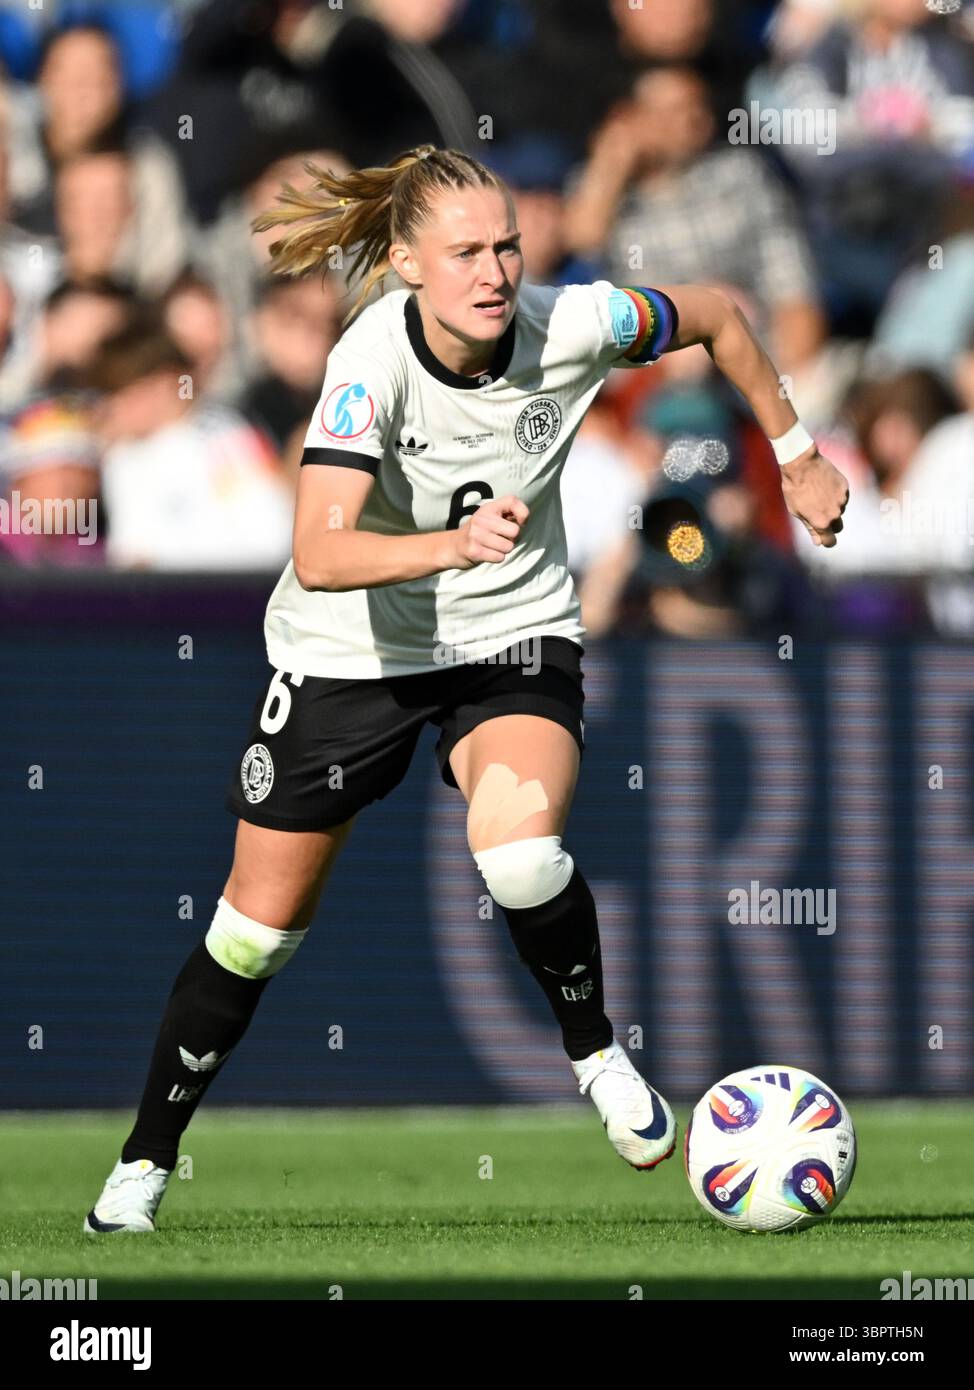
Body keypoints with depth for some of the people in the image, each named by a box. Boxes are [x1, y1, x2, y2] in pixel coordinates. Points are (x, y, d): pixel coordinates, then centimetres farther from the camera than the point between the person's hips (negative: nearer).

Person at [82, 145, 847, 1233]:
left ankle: (595, 1052, -2)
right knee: (260, 925, 6)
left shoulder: (569, 328, -21)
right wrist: (455, 544, -56)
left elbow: (715, 317, 1)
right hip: (349, 650, -1)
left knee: (519, 853, -29)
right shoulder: (372, 361, -29)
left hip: (513, 635, 1)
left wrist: (795, 457, 9)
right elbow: (319, 555, -41)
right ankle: (144, 1165, 25)